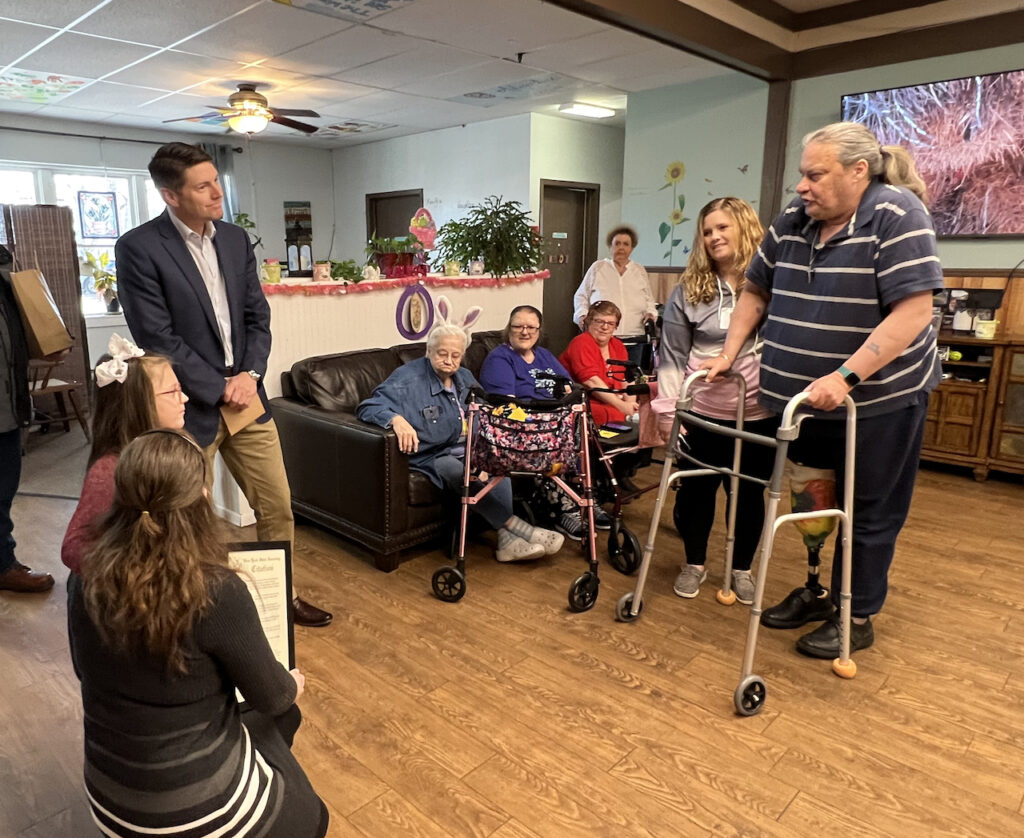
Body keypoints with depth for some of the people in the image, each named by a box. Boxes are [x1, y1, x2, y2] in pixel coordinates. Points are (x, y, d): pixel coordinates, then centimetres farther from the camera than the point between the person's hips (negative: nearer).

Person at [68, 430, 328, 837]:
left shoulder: (85, 580, -12)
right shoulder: (216, 592, -29)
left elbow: (90, 672, 7)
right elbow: (271, 697, -14)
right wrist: (293, 686, 9)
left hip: (108, 800, 5)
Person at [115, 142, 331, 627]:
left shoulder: (235, 239, 7)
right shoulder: (138, 248, -11)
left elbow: (257, 315, 8)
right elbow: (157, 338, -15)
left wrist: (249, 375, -7)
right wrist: (220, 389, -13)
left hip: (245, 397, 6)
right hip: (188, 407, -5)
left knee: (277, 508, 12)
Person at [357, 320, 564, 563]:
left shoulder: (464, 377, 15)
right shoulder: (408, 379, -7)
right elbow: (367, 407, -16)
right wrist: (396, 419, -37)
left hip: (467, 450, 6)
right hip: (432, 457, -5)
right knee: (458, 471, -38)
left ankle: (507, 538, -32)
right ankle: (516, 526, -30)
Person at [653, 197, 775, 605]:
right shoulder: (688, 290, 0)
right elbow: (672, 355, -1)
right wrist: (667, 408, -9)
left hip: (760, 414, 0)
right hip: (701, 412, 1)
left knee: (749, 493, 13)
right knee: (696, 489, 11)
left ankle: (742, 568, 34)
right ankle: (694, 563, 34)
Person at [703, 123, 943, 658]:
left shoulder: (896, 216, -15)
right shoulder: (793, 221, 3)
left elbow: (913, 312, -23)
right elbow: (756, 294, 12)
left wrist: (845, 378, -29)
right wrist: (728, 356, 3)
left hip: (877, 402, -6)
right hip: (802, 400, 6)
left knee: (868, 513, 9)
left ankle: (857, 617, 24)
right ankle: (817, 593, 36)